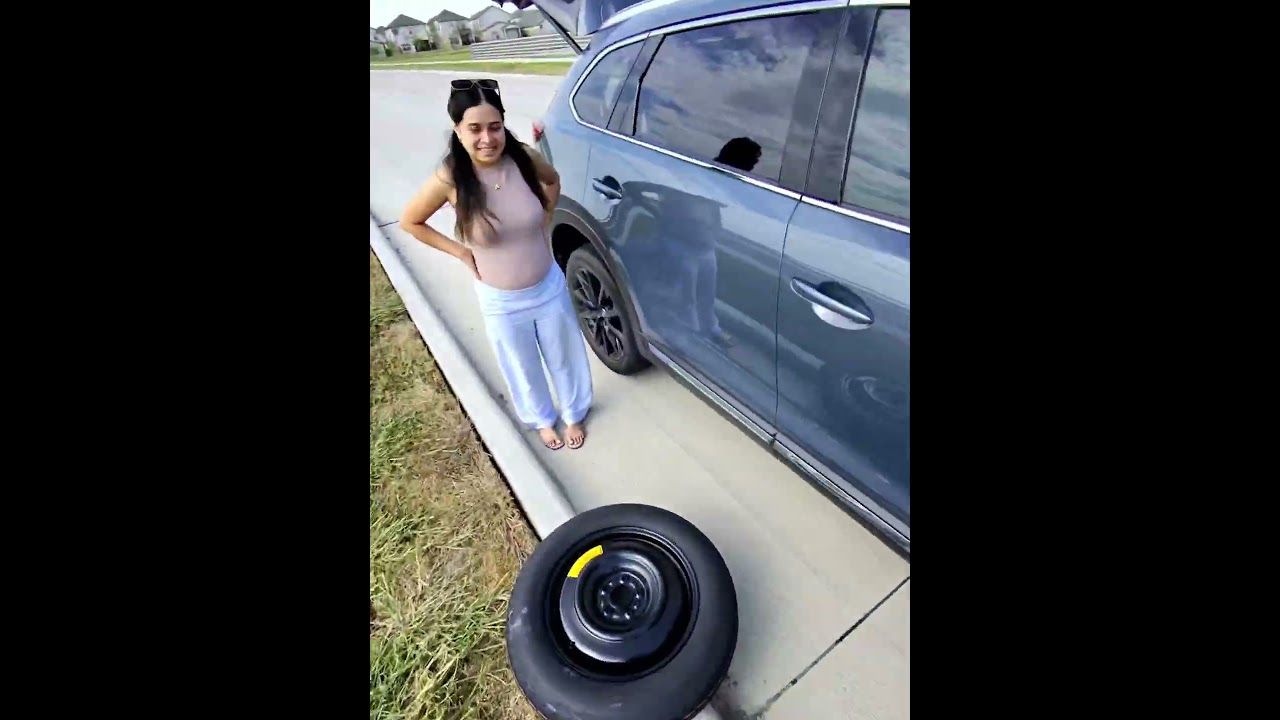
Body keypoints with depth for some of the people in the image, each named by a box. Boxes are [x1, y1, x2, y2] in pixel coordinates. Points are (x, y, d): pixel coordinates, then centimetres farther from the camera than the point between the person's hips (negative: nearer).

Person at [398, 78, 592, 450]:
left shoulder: (525, 158, -13)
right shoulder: (448, 179, -18)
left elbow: (553, 181, 11)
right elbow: (410, 222, -2)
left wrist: (543, 220, 1)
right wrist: (461, 252, -6)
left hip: (550, 288, 2)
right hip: (500, 303, -1)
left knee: (563, 358, 20)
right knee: (524, 368, 20)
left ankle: (574, 413, 49)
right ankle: (542, 419, 50)